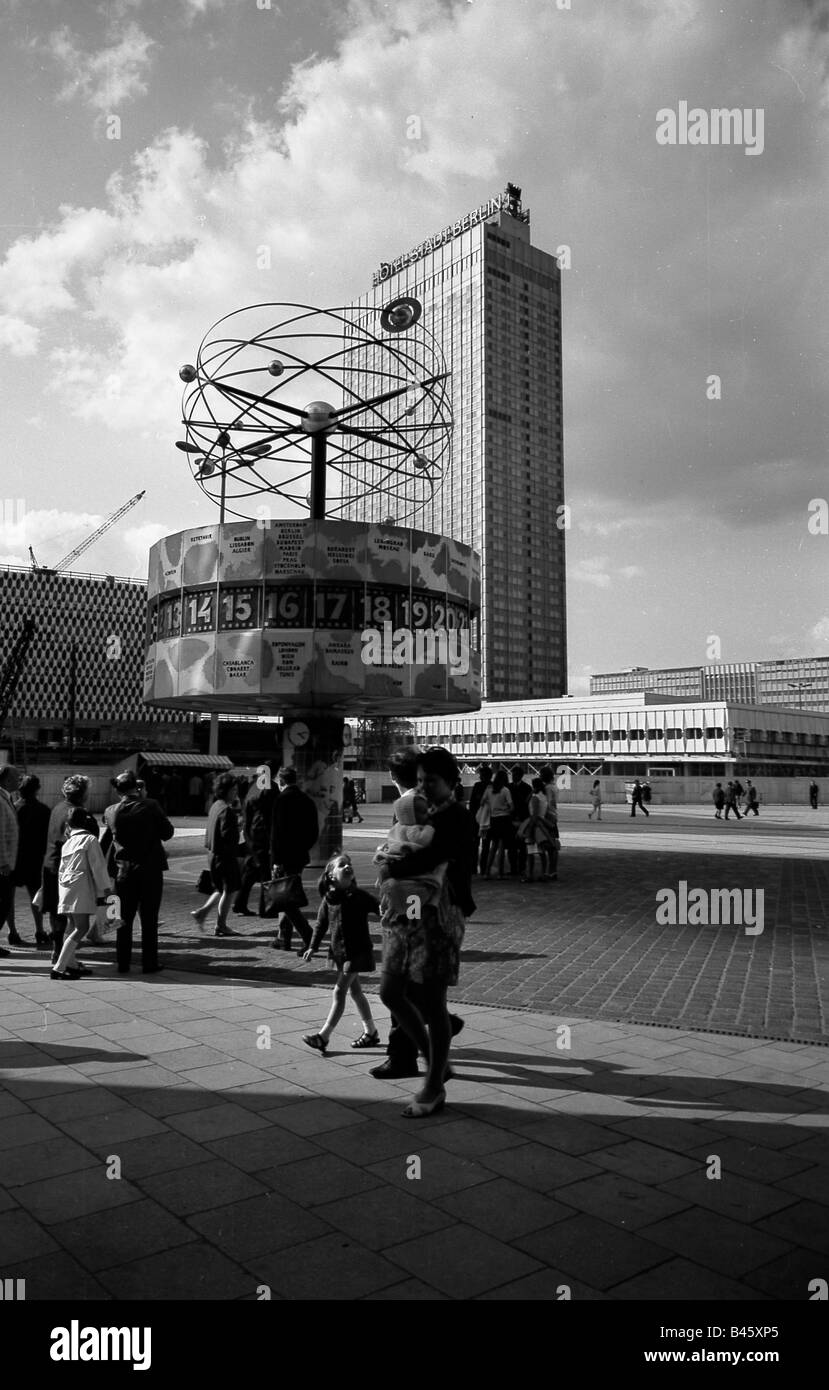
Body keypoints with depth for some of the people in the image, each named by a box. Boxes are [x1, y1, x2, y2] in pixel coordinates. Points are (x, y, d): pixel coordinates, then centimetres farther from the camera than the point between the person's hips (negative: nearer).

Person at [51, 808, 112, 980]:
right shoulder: (90, 839, -3)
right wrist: (105, 889, 0)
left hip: (65, 886, 8)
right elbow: (98, 866, -4)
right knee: (81, 927, -8)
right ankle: (58, 969, -14)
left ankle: (71, 964, 23)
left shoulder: (67, 843, 16)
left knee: (73, 926, 16)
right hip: (80, 885, -8)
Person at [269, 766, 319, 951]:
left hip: (284, 858, -8)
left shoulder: (282, 799, -12)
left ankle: (308, 938, -12)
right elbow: (315, 833, 13)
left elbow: (277, 832, -16)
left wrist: (276, 860, -14)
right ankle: (284, 938, 22)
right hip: (300, 856, 8)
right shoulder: (307, 800, 10)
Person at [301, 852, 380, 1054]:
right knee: (354, 990, 15)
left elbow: (379, 908, -10)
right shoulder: (328, 899, 0)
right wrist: (313, 947, 5)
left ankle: (323, 1037, -3)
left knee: (339, 991, -7)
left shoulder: (359, 896, -11)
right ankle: (371, 1032, 29)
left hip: (357, 951, -5)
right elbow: (321, 924, 8)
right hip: (339, 950, 5)